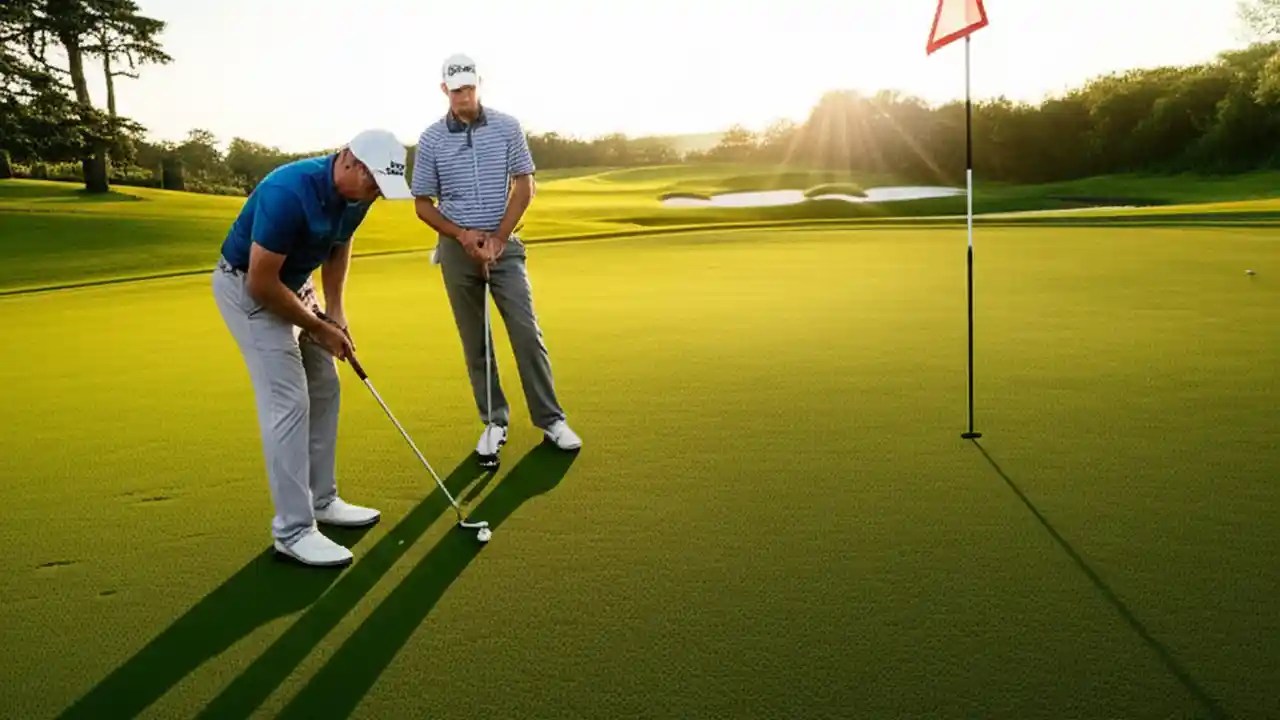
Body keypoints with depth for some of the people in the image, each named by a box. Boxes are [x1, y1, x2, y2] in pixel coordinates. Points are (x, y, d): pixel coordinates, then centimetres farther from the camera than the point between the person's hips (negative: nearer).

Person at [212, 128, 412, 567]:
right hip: (247, 285, -8)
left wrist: (335, 310, 1)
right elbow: (261, 282, -28)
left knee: (324, 390, 9)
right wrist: (319, 329, -18)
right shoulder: (288, 193, -33)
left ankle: (322, 501, 21)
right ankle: (293, 530, -6)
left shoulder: (354, 195, -9)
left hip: (293, 283, 9)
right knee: (288, 401, -13)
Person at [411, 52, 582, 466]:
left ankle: (550, 419, 5)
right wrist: (462, 235, -12)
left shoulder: (507, 127, -1)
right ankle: (494, 422, 14)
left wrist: (498, 237, -9)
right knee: (475, 342, 5)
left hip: (504, 244, 0)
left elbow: (524, 186, 0)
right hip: (457, 249, 0)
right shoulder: (430, 139, -2)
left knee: (527, 333, -4)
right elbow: (422, 204, 3)